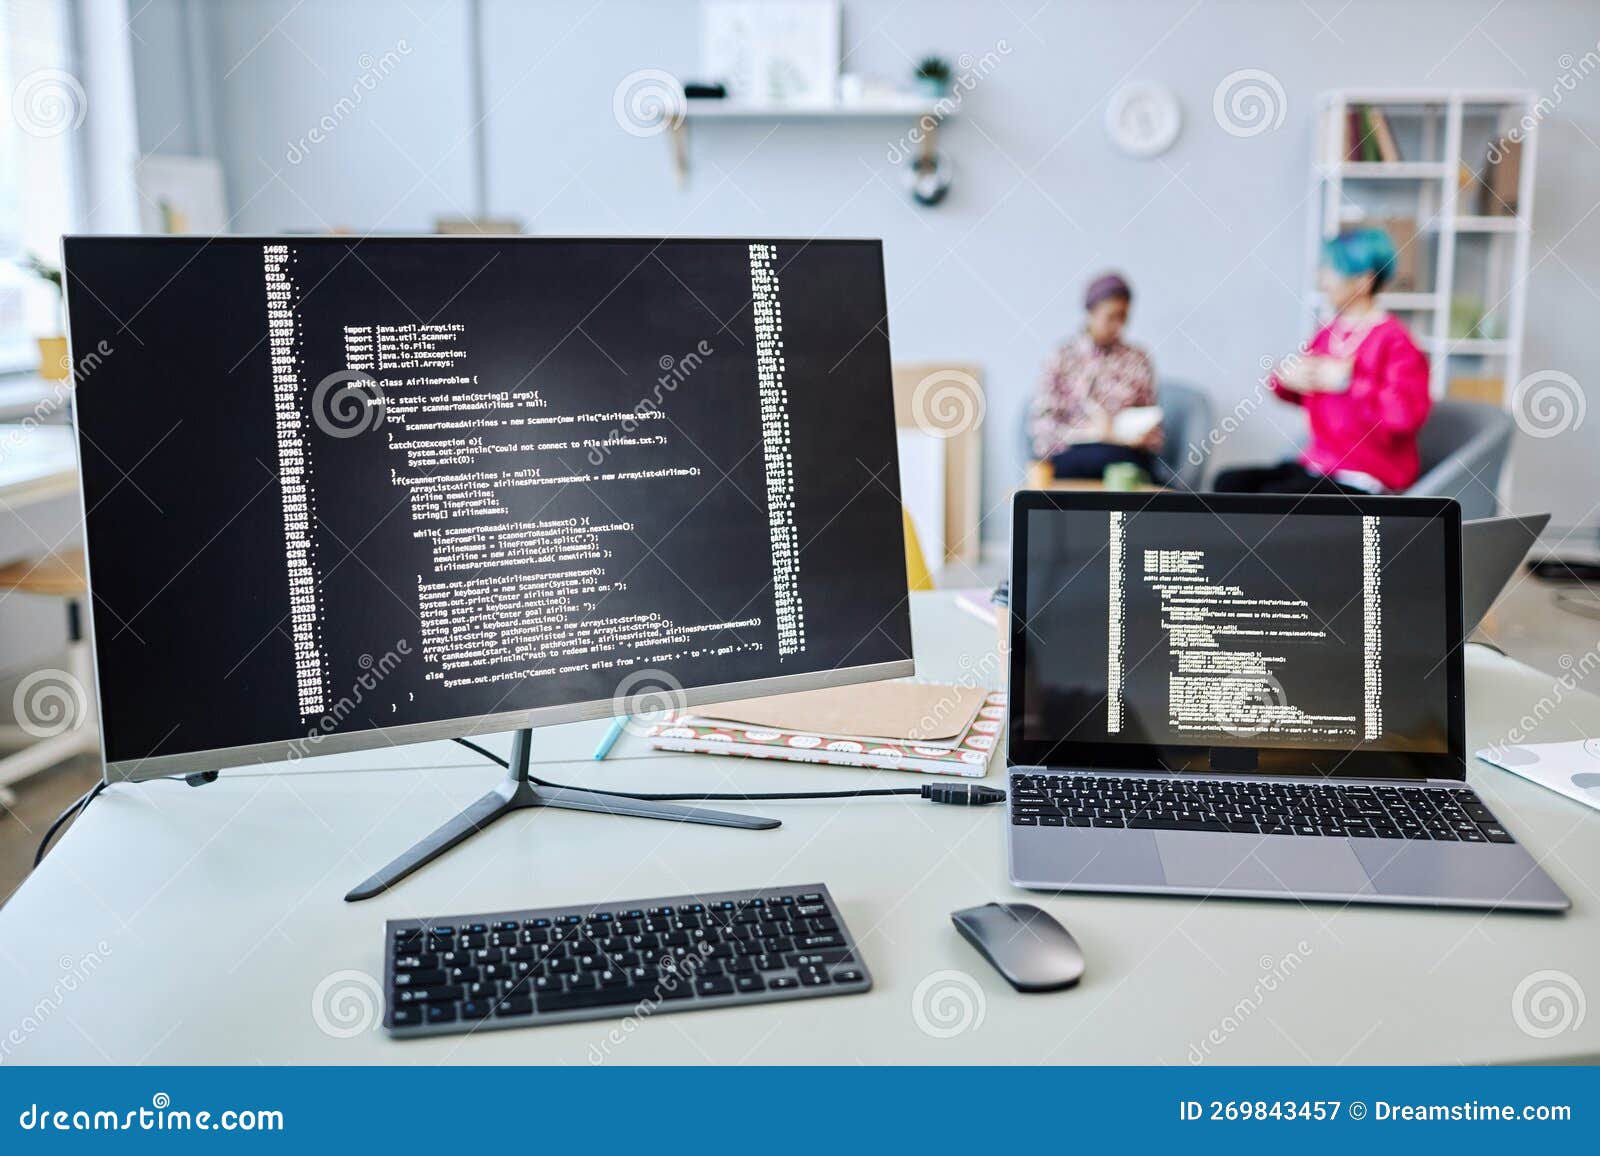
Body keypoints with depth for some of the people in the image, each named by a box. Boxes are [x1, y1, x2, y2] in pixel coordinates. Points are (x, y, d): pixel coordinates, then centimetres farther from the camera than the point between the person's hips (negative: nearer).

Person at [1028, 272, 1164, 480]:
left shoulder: (1138, 360, 13)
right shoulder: (1063, 358, 6)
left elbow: (1152, 425, 17)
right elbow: (1039, 423, -2)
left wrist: (1143, 438, -8)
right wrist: (1091, 433, -15)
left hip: (1127, 454, 2)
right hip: (1070, 458, -2)